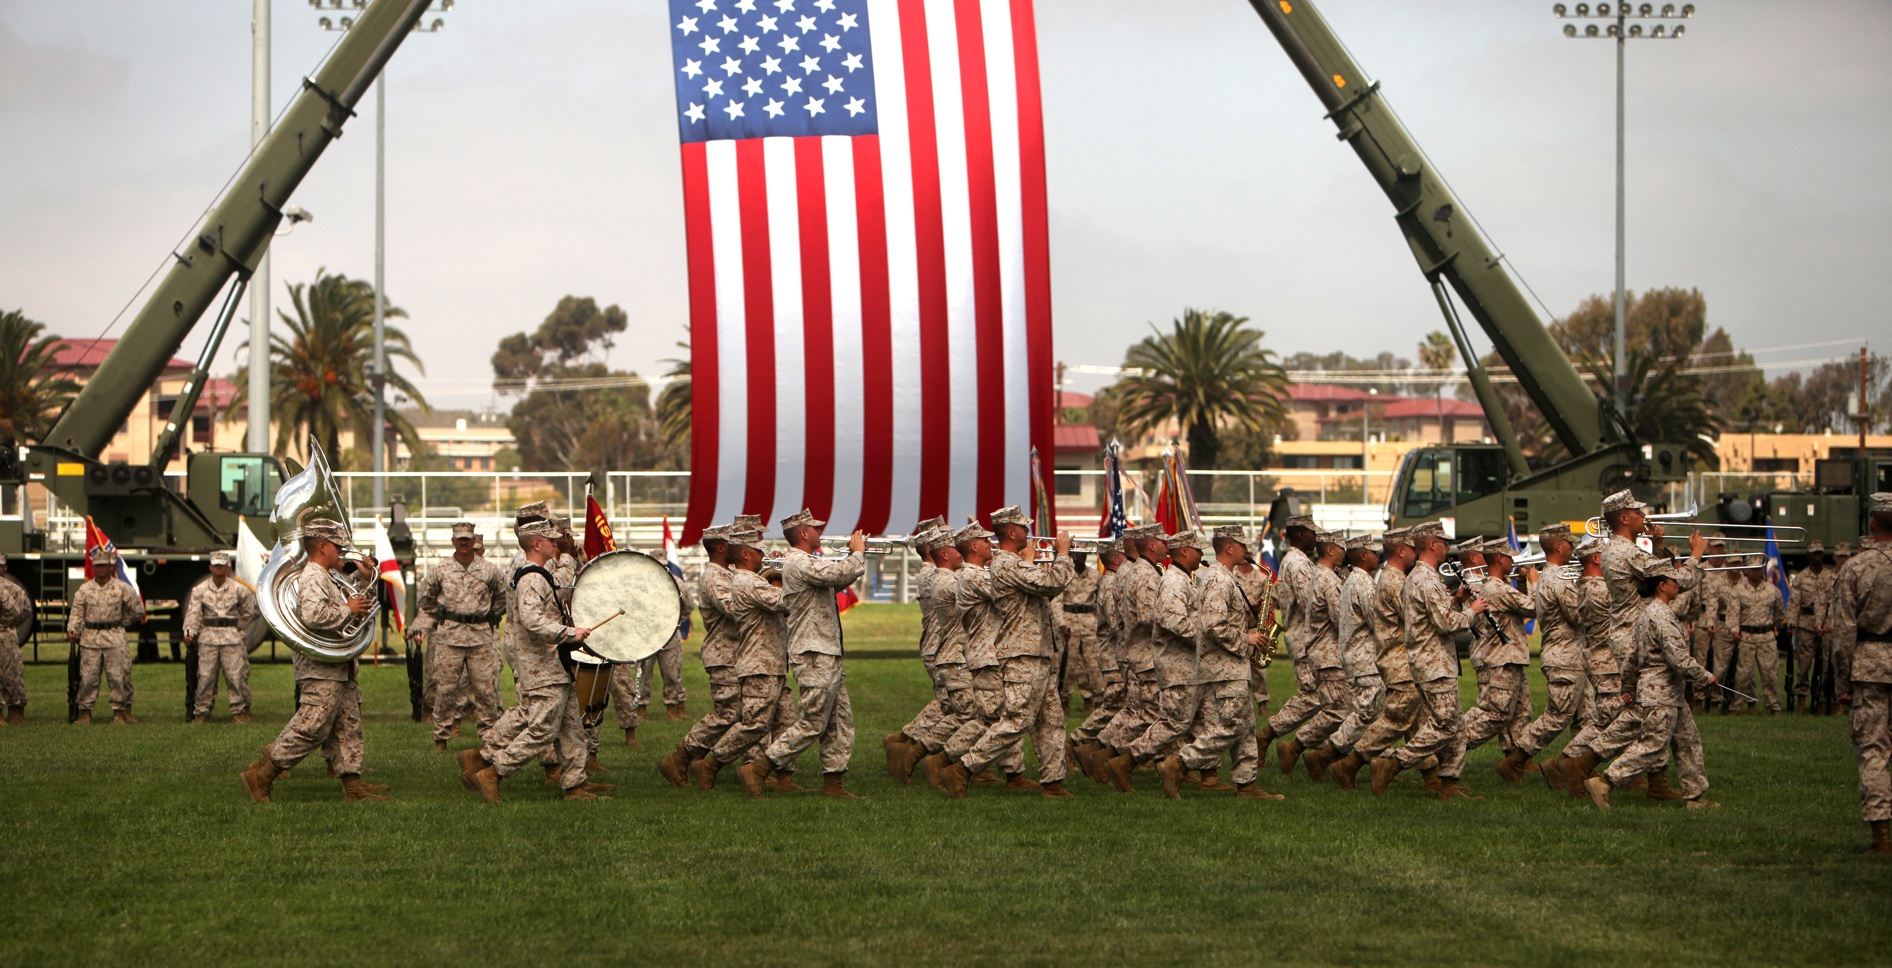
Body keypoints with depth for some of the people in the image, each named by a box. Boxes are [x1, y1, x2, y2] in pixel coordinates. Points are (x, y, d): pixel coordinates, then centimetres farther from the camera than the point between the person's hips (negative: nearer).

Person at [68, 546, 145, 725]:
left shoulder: (121, 588, 2)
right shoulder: (84, 589, 5)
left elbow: (137, 609, 12)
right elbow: (76, 612, 3)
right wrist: (72, 631, -11)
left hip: (114, 637, -1)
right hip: (90, 638, 1)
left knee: (118, 676, -2)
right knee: (88, 676, 0)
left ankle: (119, 711, 6)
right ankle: (85, 712, 6)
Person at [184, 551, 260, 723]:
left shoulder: (238, 589, 3)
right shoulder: (199, 590, 4)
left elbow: (248, 612, 16)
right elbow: (193, 613, -3)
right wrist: (189, 632, -16)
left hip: (231, 637, -1)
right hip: (208, 637, 1)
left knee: (236, 675, -3)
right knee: (205, 676, 0)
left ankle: (239, 711, 5)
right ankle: (202, 711, 8)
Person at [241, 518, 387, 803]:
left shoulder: (326, 579, 19)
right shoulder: (312, 579, -15)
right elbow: (314, 616, -32)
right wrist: (348, 610, -19)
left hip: (339, 670, 11)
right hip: (321, 670, -11)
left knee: (348, 727, 8)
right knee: (311, 728, -9)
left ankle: (353, 787, 9)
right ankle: (261, 775, -3)